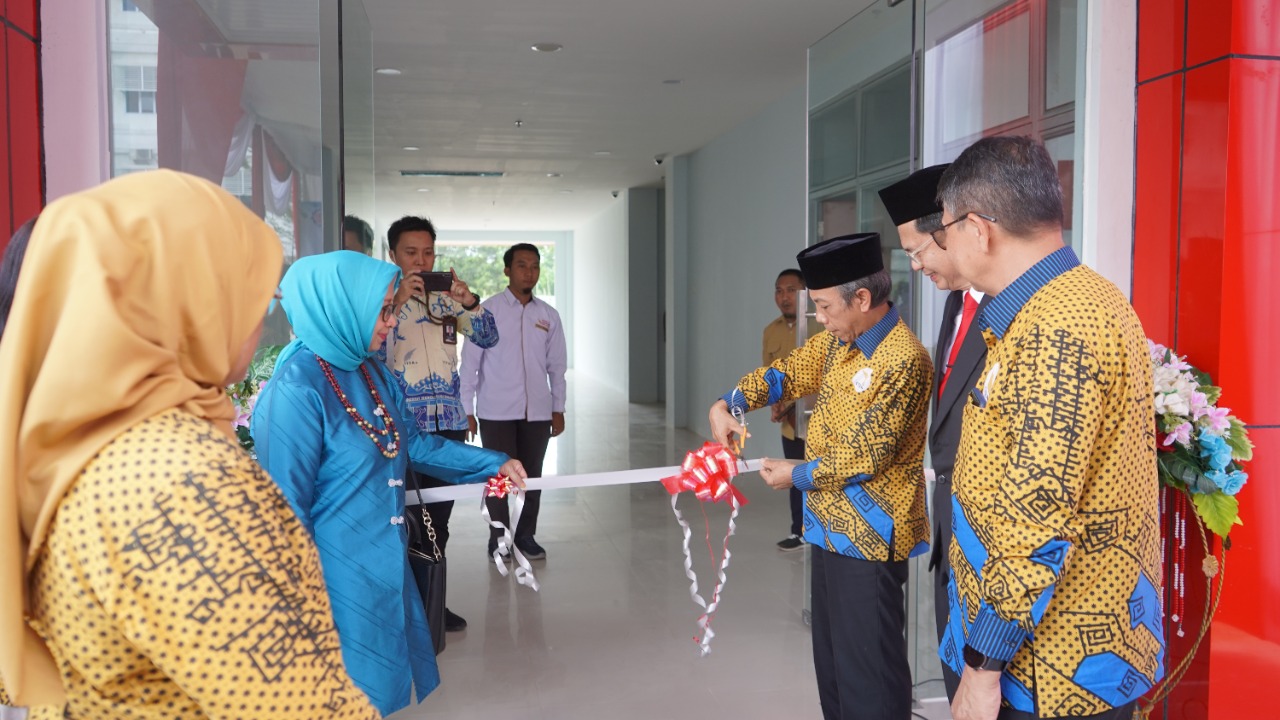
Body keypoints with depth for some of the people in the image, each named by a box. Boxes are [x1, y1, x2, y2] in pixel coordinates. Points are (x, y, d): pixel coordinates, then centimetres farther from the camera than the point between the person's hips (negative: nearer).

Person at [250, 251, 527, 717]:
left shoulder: (372, 373, 3)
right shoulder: (297, 389, -22)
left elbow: (415, 444, 14)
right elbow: (288, 508, -19)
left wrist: (493, 463, 13)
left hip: (386, 569, 8)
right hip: (339, 580, -8)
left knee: (388, 678, 21)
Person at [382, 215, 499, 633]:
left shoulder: (447, 299, 11)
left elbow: (488, 338, 3)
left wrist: (468, 300, -13)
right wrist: (396, 301, -22)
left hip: (449, 423, 4)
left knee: (439, 518, 12)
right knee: (406, 516, -3)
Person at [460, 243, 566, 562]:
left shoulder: (548, 315, 6)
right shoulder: (487, 311, -4)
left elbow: (556, 365, 10)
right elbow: (470, 363, -3)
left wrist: (558, 409, 9)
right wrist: (467, 411, -5)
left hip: (537, 412, 3)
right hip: (496, 413, -3)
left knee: (532, 476, 11)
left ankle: (526, 536, 27)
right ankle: (499, 539, 20)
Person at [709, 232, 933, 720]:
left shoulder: (904, 361, -21)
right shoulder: (837, 341, 5)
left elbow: (864, 456, -22)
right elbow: (787, 373, 16)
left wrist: (797, 475, -8)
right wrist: (729, 404, 0)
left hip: (869, 537, -9)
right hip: (830, 525, 9)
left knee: (868, 669, 2)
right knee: (831, 659, 20)